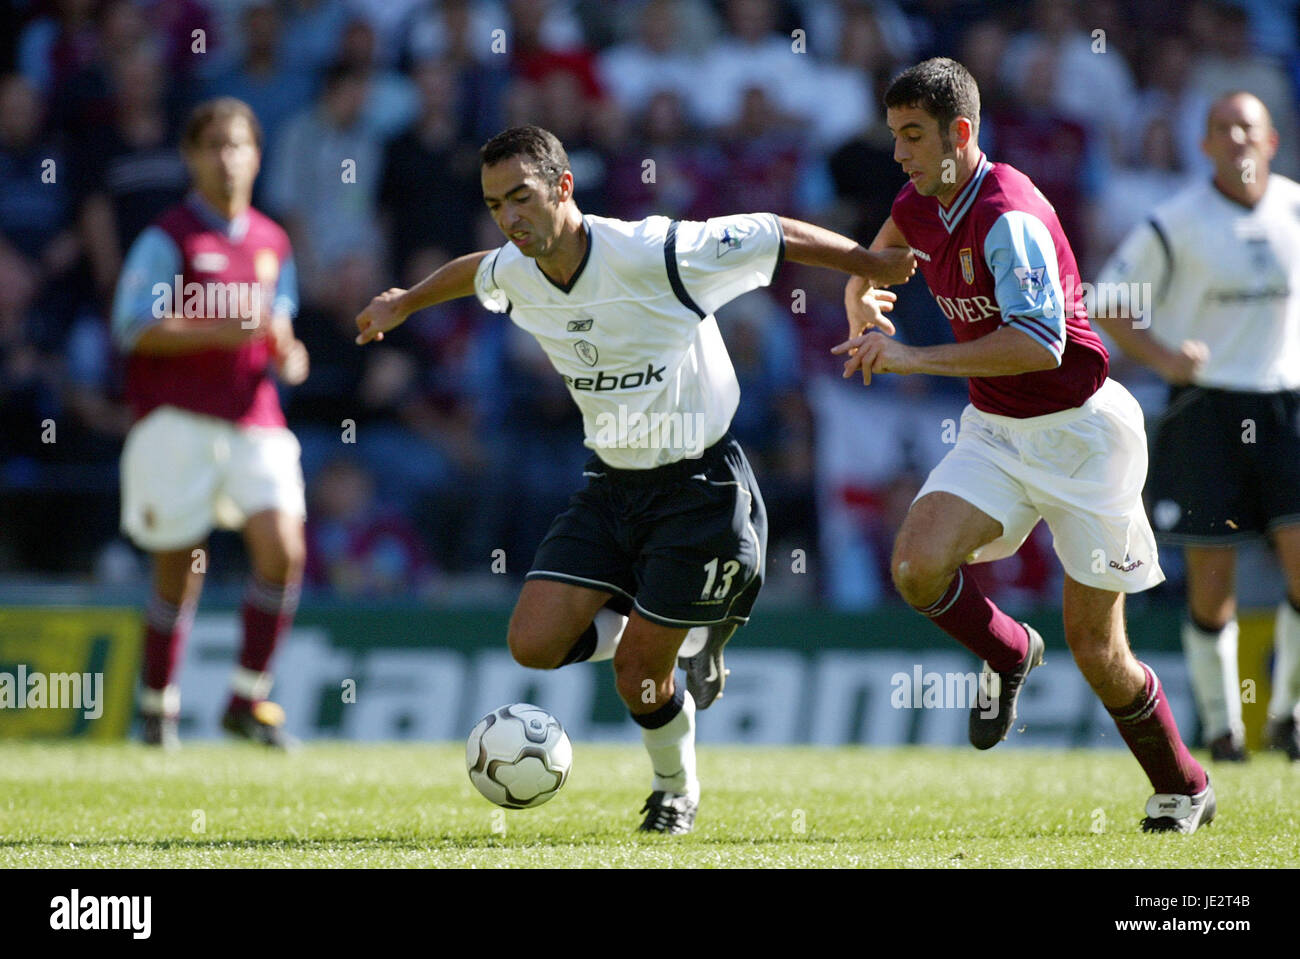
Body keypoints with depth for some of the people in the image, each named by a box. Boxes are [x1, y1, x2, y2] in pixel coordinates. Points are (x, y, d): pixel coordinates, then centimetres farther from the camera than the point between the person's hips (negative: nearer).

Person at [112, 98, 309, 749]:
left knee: (283, 549, -13)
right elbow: (135, 329, -10)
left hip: (254, 420, 4)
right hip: (178, 421, -4)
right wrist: (222, 332, -20)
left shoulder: (272, 244, 14)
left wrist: (287, 354, 1)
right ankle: (157, 706, 18)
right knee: (179, 574, 0)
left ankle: (247, 699, -3)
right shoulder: (167, 238, -3)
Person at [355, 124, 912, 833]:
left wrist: (875, 267, -7)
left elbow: (778, 237, -14)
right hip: (610, 482, 6)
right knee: (534, 644, -8)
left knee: (637, 675, -6)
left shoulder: (656, 253, -23)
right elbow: (473, 271, 23)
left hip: (698, 486, -6)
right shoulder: (514, 275, -3)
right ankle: (684, 637, 19)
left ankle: (676, 791, 27)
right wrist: (401, 305, 37)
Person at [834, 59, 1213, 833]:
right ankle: (1009, 655, 10)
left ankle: (1185, 788, 23)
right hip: (997, 433, 6)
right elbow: (868, 270, 29)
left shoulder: (1009, 215, -22)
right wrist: (863, 304, 13)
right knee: (917, 564, -21)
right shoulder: (919, 208, 3)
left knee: (1095, 648, -1)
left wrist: (919, 359, -32)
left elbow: (1040, 340, -33)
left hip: (1081, 432, -6)